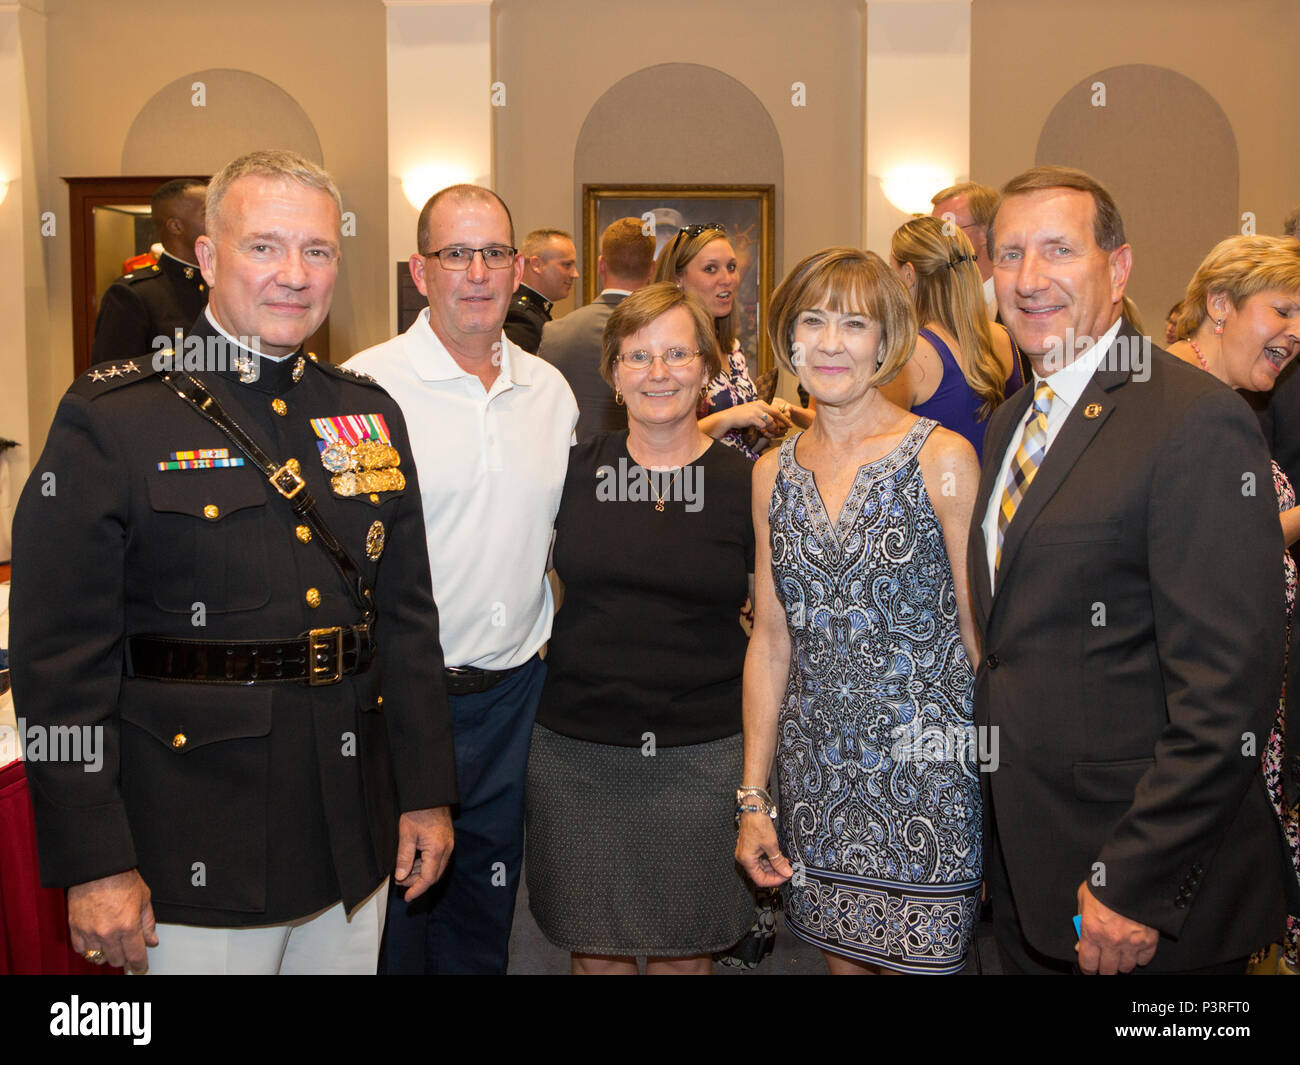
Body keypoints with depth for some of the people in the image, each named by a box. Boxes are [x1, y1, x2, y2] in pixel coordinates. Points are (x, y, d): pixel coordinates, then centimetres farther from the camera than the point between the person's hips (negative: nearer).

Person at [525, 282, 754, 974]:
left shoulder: (746, 484, -1)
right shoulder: (574, 470, 2)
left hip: (701, 754, -1)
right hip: (575, 753, 1)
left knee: (683, 951, 11)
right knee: (592, 946, 11)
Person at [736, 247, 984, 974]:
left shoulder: (942, 458, -8)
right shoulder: (774, 473, 5)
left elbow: (982, 632, -6)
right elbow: (771, 641, 8)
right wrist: (754, 795, 7)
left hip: (926, 776, -4)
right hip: (817, 774, 4)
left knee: (918, 960, 5)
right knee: (842, 956, 15)